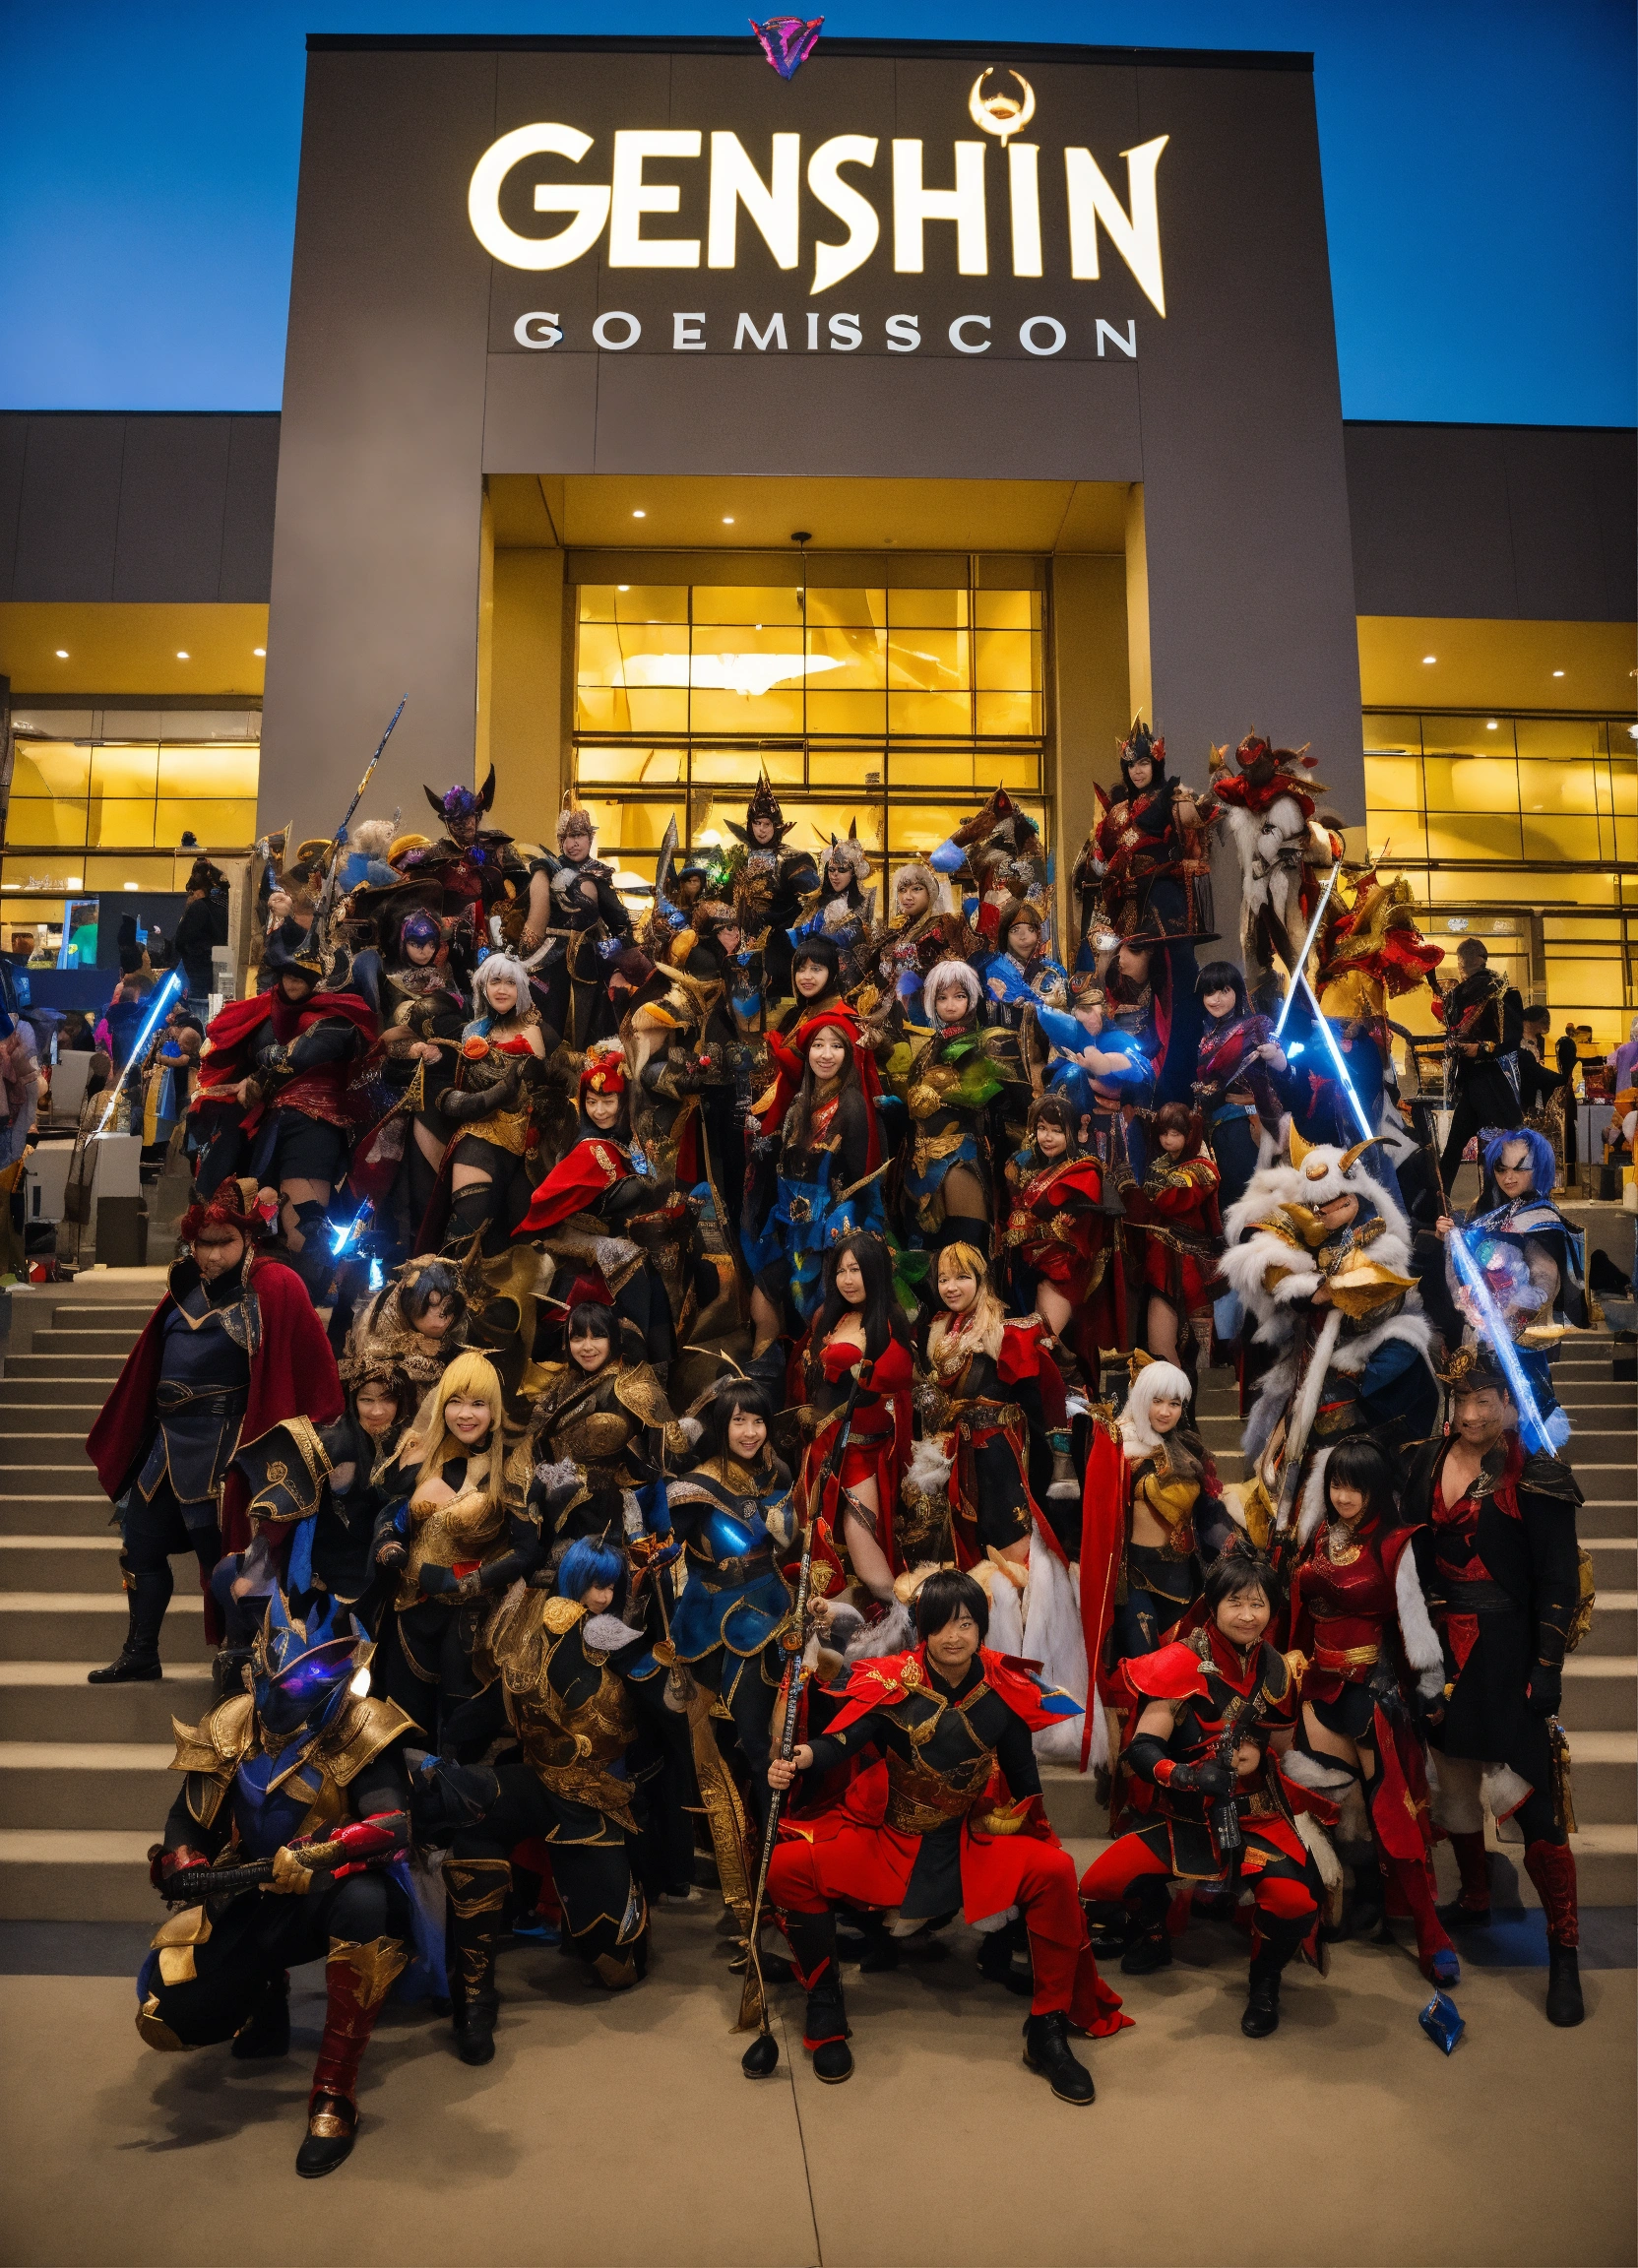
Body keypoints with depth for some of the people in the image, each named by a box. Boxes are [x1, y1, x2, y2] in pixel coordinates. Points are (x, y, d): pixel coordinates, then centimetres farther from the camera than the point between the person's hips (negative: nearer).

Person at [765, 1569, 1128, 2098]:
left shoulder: (1004, 1691, -7)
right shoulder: (891, 1682, -14)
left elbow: (1022, 1774, 6)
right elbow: (842, 1739, -24)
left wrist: (1039, 1835, 2)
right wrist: (802, 1757, -44)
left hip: (972, 1839, 1)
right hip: (885, 1837, -1)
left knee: (1054, 1871, -24)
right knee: (789, 1867, -23)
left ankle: (1048, 2030, -5)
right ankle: (824, 2006, 0)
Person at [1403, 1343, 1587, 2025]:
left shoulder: (1536, 1476, -10)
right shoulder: (1430, 1463, 5)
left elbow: (1559, 1581, -10)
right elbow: (1414, 1556, 11)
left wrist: (1548, 1668, -13)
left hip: (1507, 1651, -5)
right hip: (1441, 1647, 6)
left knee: (1531, 1795, -4)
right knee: (1452, 1776, 16)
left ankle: (1563, 1954, 9)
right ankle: (1474, 1899, 37)